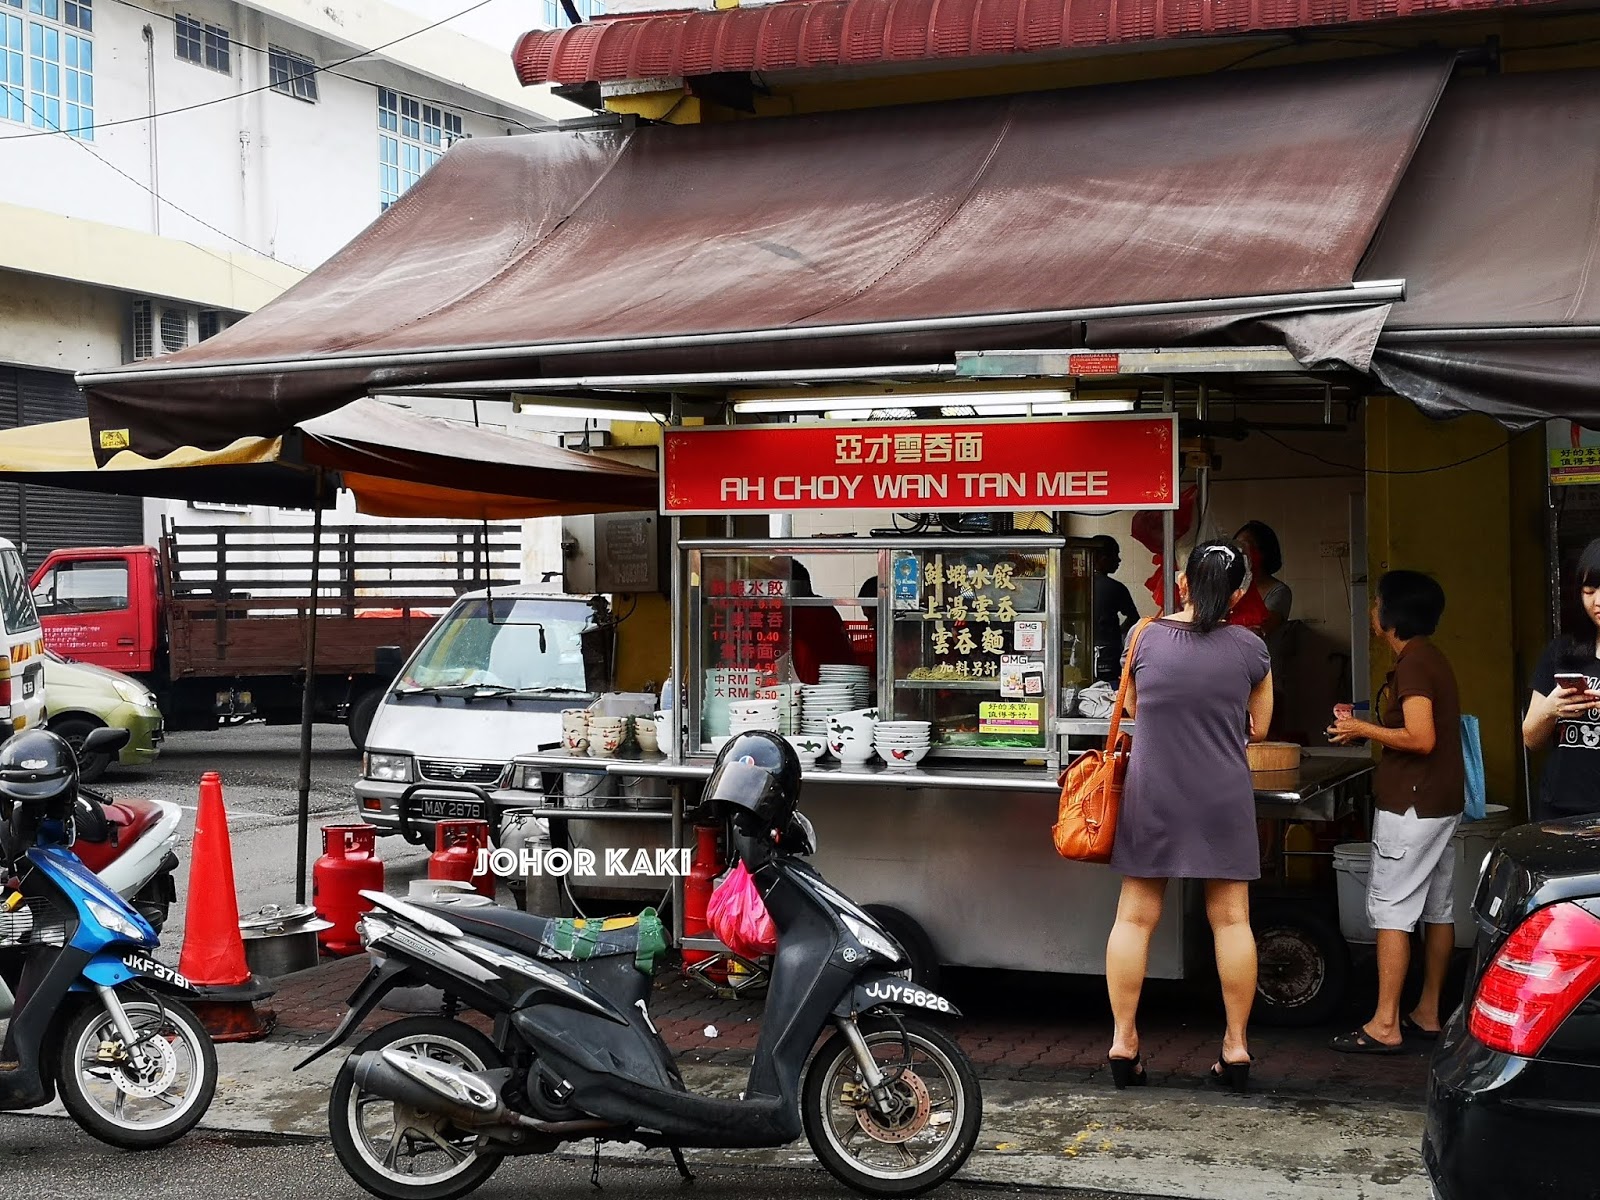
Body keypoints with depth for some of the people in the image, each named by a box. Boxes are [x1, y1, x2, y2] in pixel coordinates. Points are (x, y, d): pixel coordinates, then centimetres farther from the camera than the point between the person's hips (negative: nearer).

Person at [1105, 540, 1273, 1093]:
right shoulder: (1249, 648, -6)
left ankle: (1123, 1041, 8)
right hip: (1224, 798, 0)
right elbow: (1258, 728, 7)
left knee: (1135, 916, 6)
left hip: (1152, 795, 0)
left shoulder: (1146, 637, -4)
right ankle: (1236, 1047, 12)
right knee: (1231, 918, 7)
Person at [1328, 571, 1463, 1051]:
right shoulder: (1431, 658, 14)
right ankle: (1427, 1013, 19)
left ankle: (1385, 1025, -8)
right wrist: (1366, 729, 13)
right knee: (1438, 908, 12)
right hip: (1441, 801, 10)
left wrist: (1364, 729, -11)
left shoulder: (1412, 664, -16)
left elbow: (1420, 738, -23)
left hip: (1411, 805, -10)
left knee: (1391, 909, -8)